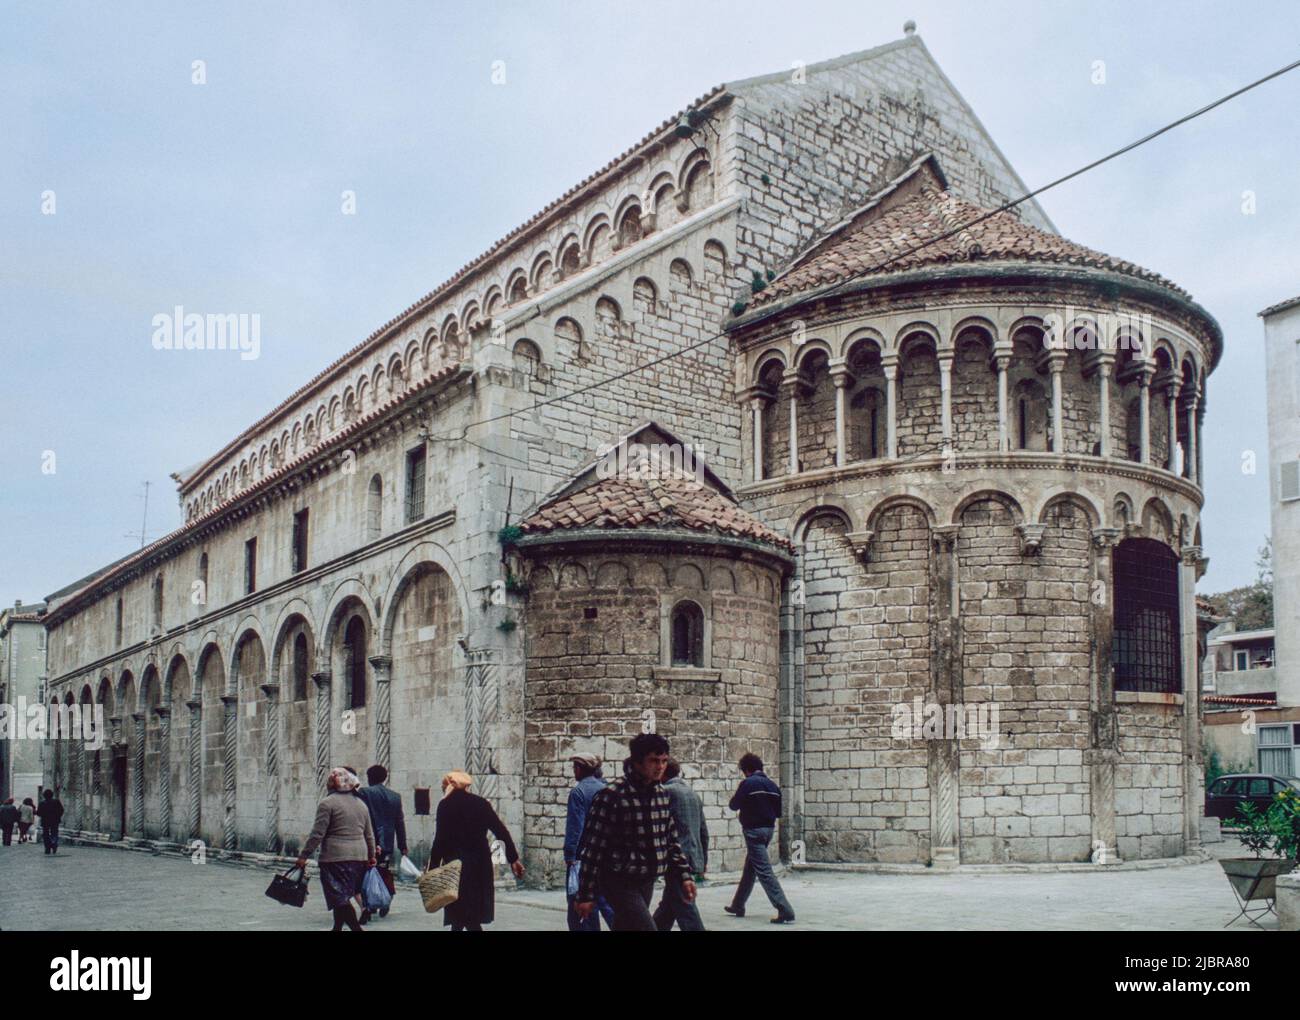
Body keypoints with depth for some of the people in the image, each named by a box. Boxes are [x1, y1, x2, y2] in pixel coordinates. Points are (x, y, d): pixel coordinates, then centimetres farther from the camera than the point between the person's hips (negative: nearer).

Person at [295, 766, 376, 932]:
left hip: (335, 857, -7)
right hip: (359, 856, 7)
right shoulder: (361, 803, 13)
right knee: (343, 896, 19)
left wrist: (303, 856, -6)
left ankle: (356, 928, -14)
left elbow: (317, 834, -12)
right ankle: (337, 927, 26)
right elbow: (369, 835, 17)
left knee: (340, 898, -5)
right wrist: (371, 856, 26)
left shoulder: (327, 803, -8)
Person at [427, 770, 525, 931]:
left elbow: (440, 839, -11)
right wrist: (513, 859, 8)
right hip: (481, 864, 5)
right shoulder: (480, 803, 8)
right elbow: (502, 832, 4)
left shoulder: (445, 805, -4)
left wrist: (432, 870, -8)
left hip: (456, 865, -5)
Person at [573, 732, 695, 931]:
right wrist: (585, 895, -14)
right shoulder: (612, 795, -16)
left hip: (647, 883, 7)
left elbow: (671, 840, 17)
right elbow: (593, 848, -14)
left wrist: (684, 875, 8)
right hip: (620, 883, -7)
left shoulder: (662, 795, 6)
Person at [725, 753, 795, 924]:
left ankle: (786, 912, -16)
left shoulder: (747, 783, -12)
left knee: (764, 871, -9)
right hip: (768, 829, 8)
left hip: (753, 830, -8)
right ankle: (738, 906, 34)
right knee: (749, 869, 21)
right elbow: (778, 812, 9)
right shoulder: (772, 785, 7)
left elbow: (734, 805, -4)